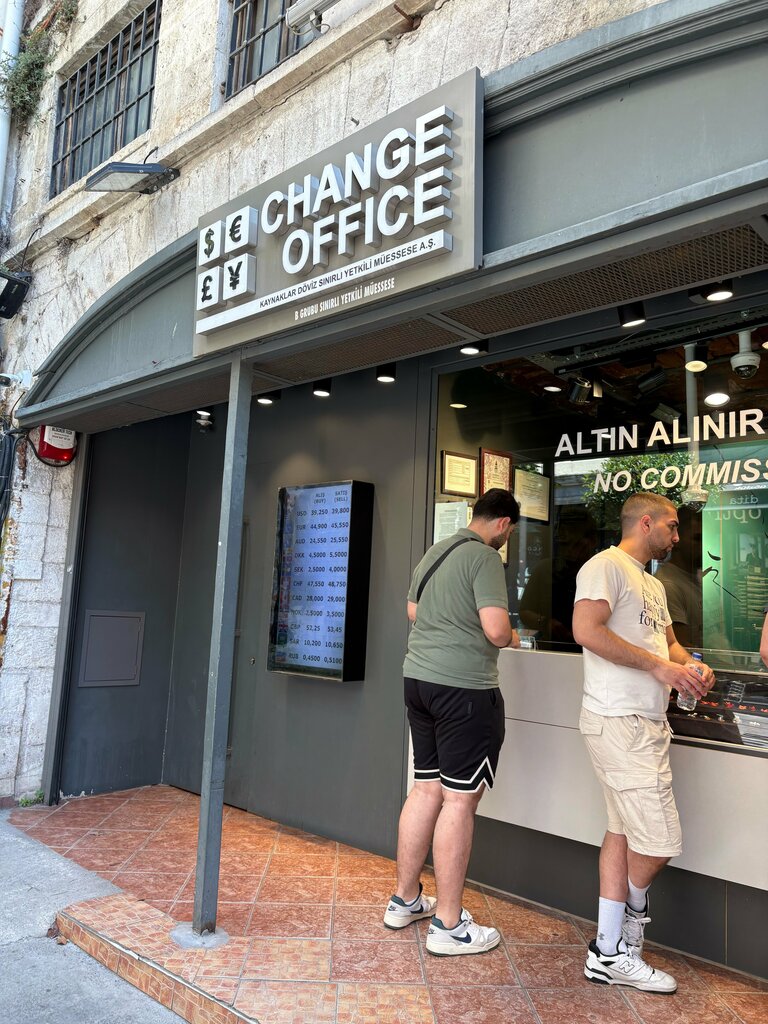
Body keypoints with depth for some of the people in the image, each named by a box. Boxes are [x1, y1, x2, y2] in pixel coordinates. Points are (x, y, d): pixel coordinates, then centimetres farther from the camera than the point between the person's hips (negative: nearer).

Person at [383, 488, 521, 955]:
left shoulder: (435, 552, 14)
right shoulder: (485, 557, -12)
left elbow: (413, 610, 25)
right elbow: (496, 631, -20)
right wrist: (511, 638, 1)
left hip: (419, 677, 9)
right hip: (465, 688, -9)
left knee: (426, 789, 16)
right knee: (460, 800, 0)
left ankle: (405, 900, 28)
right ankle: (448, 925, 10)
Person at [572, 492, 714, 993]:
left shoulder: (654, 585, 22)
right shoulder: (607, 566, -10)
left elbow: (668, 640, 29)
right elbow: (586, 630, -22)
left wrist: (689, 665, 5)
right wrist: (658, 665, -19)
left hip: (649, 722, 10)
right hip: (620, 722, -10)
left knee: (625, 831, 12)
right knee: (660, 841, -6)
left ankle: (610, 953, 22)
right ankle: (635, 910, 24)